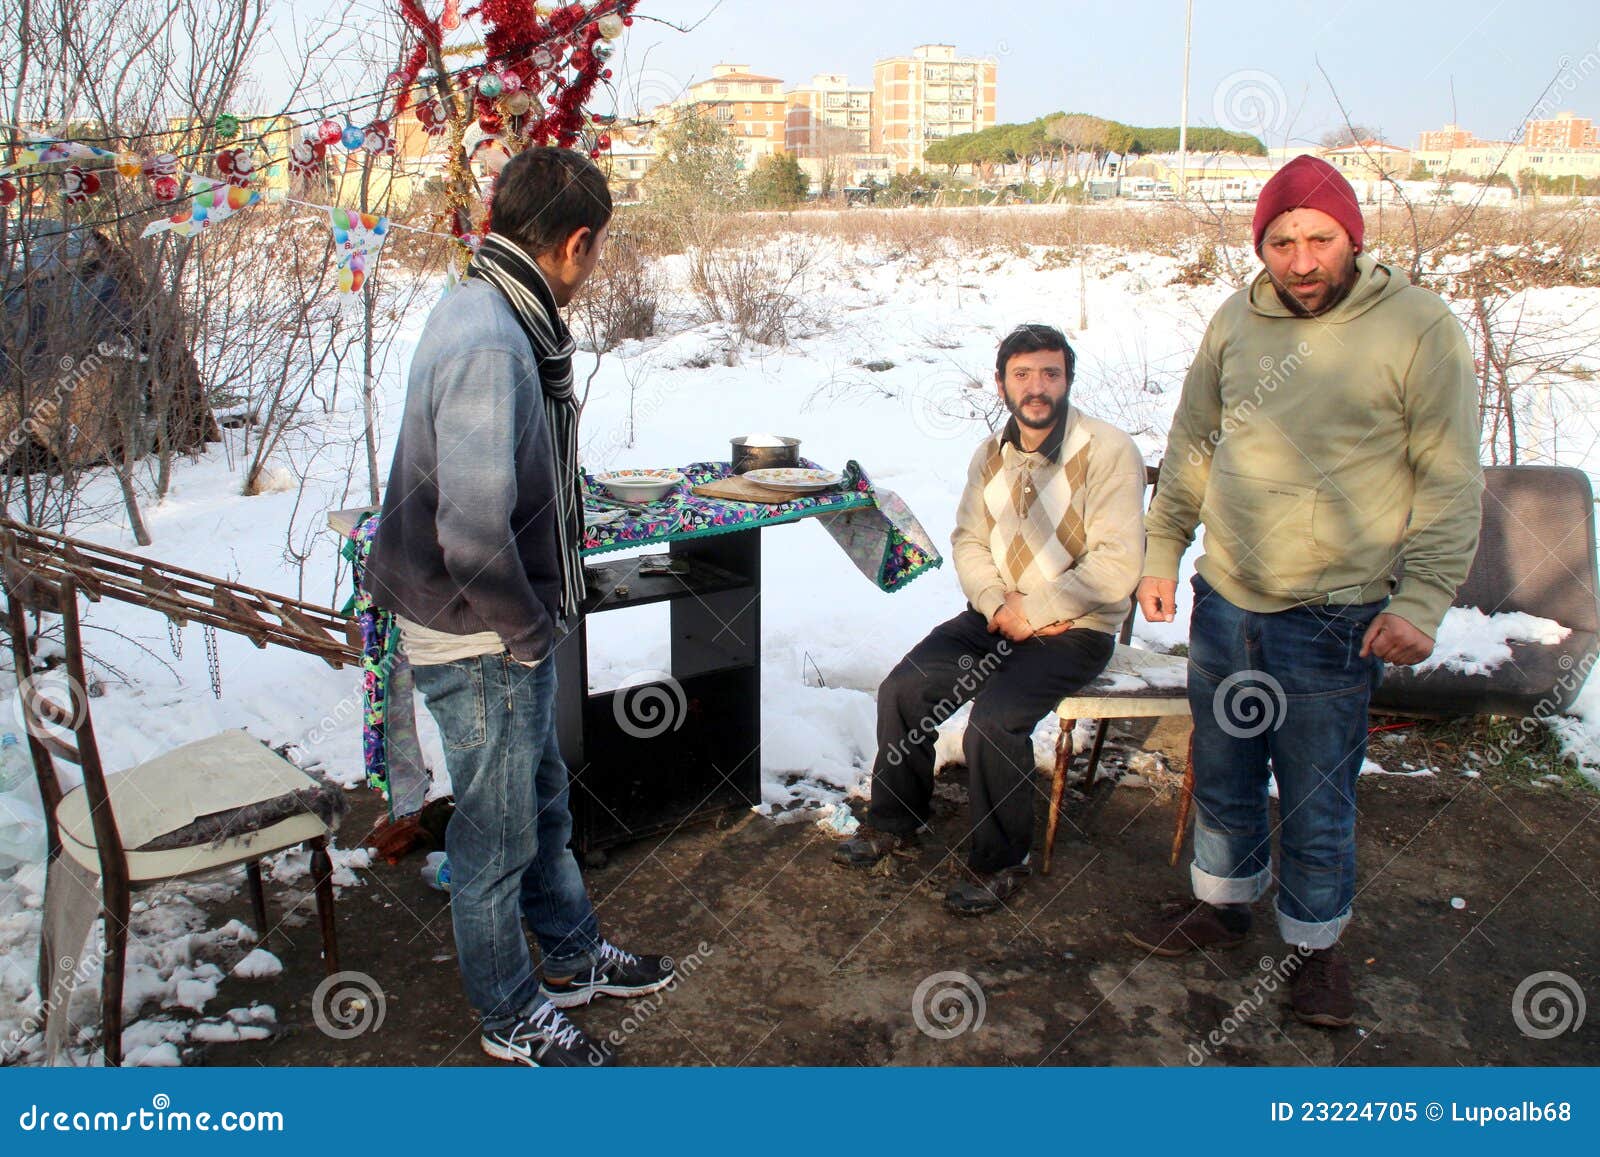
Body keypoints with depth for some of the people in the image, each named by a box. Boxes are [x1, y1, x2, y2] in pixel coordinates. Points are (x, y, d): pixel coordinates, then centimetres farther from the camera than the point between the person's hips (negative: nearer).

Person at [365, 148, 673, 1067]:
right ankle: (514, 1016, 31)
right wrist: (528, 628, -19)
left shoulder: (506, 317, 4)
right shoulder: (487, 344, -28)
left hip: (516, 624, 10)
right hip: (481, 641, -10)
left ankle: (576, 956, 46)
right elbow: (473, 535, -33)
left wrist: (551, 571, 11)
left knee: (543, 796, 25)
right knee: (500, 833, 10)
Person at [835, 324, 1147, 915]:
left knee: (994, 719, -26)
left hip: (1075, 628, -6)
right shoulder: (991, 454, 5)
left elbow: (1117, 566, -21)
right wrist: (998, 606, -11)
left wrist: (1032, 611, -17)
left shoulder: (1108, 451, -16)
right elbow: (969, 541, 8)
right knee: (902, 690, -7)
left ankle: (999, 861, -2)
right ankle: (893, 822, 15)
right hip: (998, 616, 6)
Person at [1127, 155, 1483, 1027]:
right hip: (1223, 599, 5)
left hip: (1334, 619, -4)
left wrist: (1421, 602, -14)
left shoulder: (1418, 328, -9)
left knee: (1317, 798, 8)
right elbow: (1191, 447, 14)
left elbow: (1451, 484, -7)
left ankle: (1316, 940, 31)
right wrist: (1161, 552, 13)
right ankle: (1223, 903, 41)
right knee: (1221, 774, 19)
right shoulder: (1236, 322, 3)